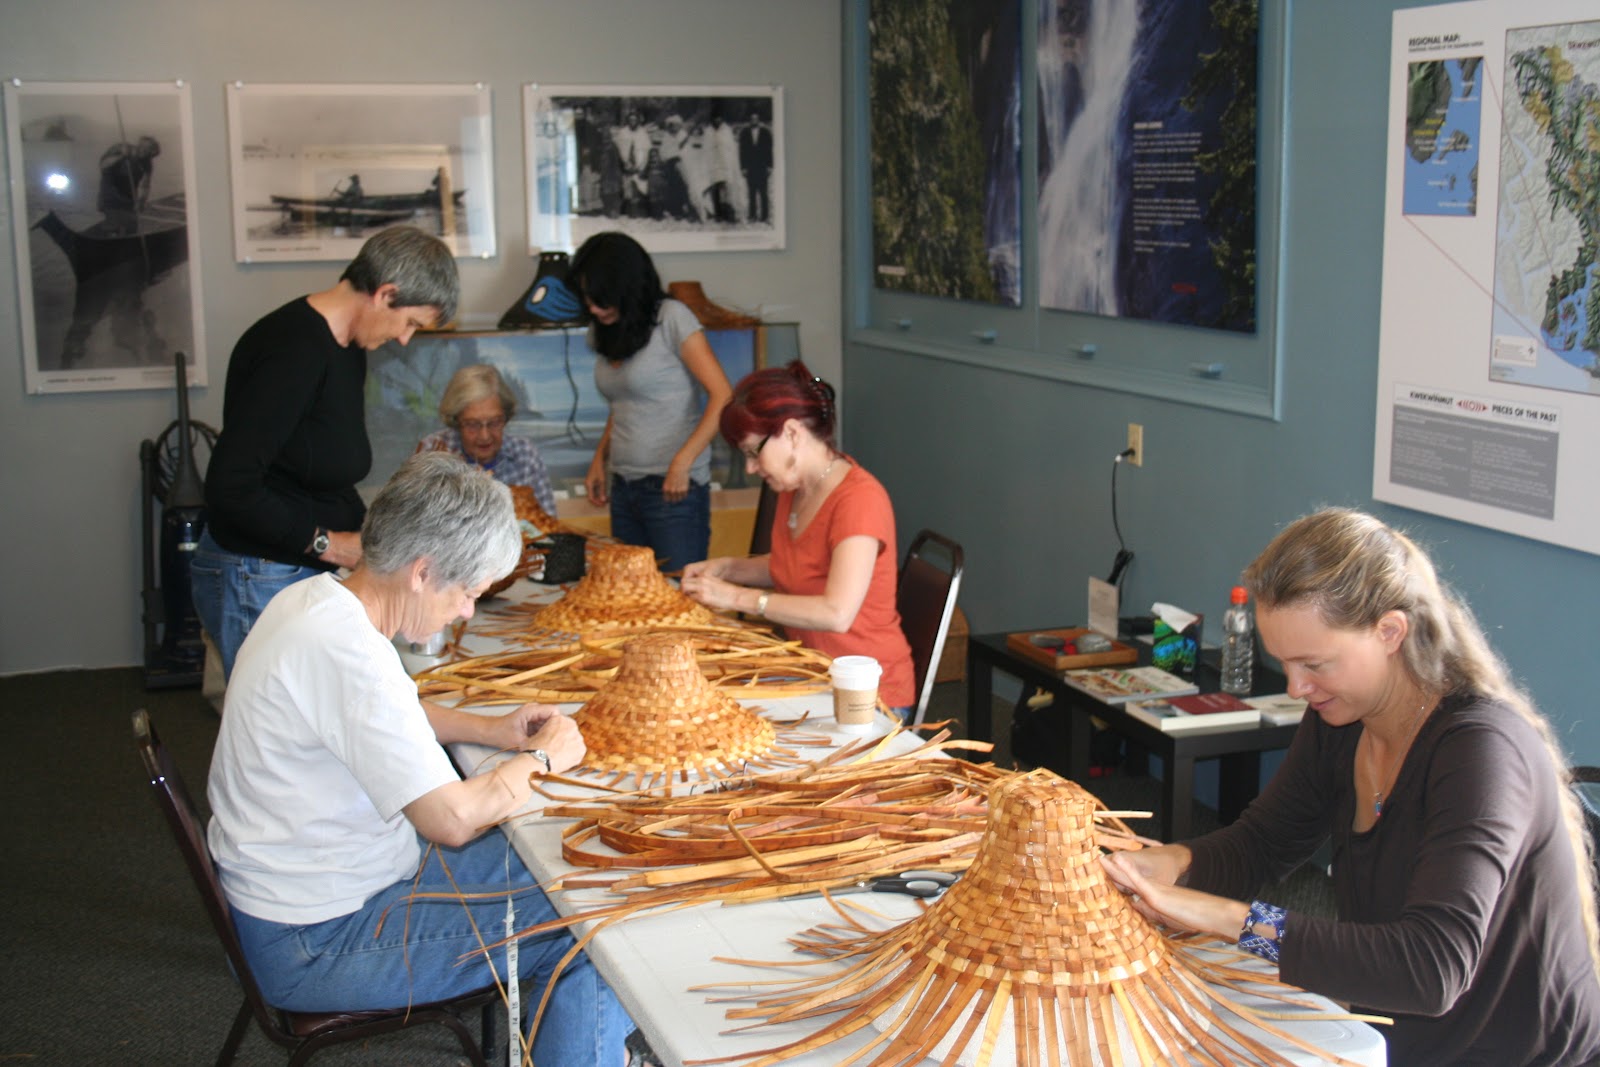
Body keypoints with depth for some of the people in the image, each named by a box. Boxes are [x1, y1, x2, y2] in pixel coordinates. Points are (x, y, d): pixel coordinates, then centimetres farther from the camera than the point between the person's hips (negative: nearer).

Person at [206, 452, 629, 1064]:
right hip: (313, 944, -10)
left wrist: (489, 730, 7)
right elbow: (453, 819, -29)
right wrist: (540, 758, -11)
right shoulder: (346, 651, -29)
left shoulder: (313, 600, 1)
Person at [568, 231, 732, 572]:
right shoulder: (603, 332, 14)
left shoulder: (671, 318, -8)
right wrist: (599, 460, 12)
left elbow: (722, 397, -14)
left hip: (673, 488, -7)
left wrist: (682, 462, -22)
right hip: (623, 488, 7)